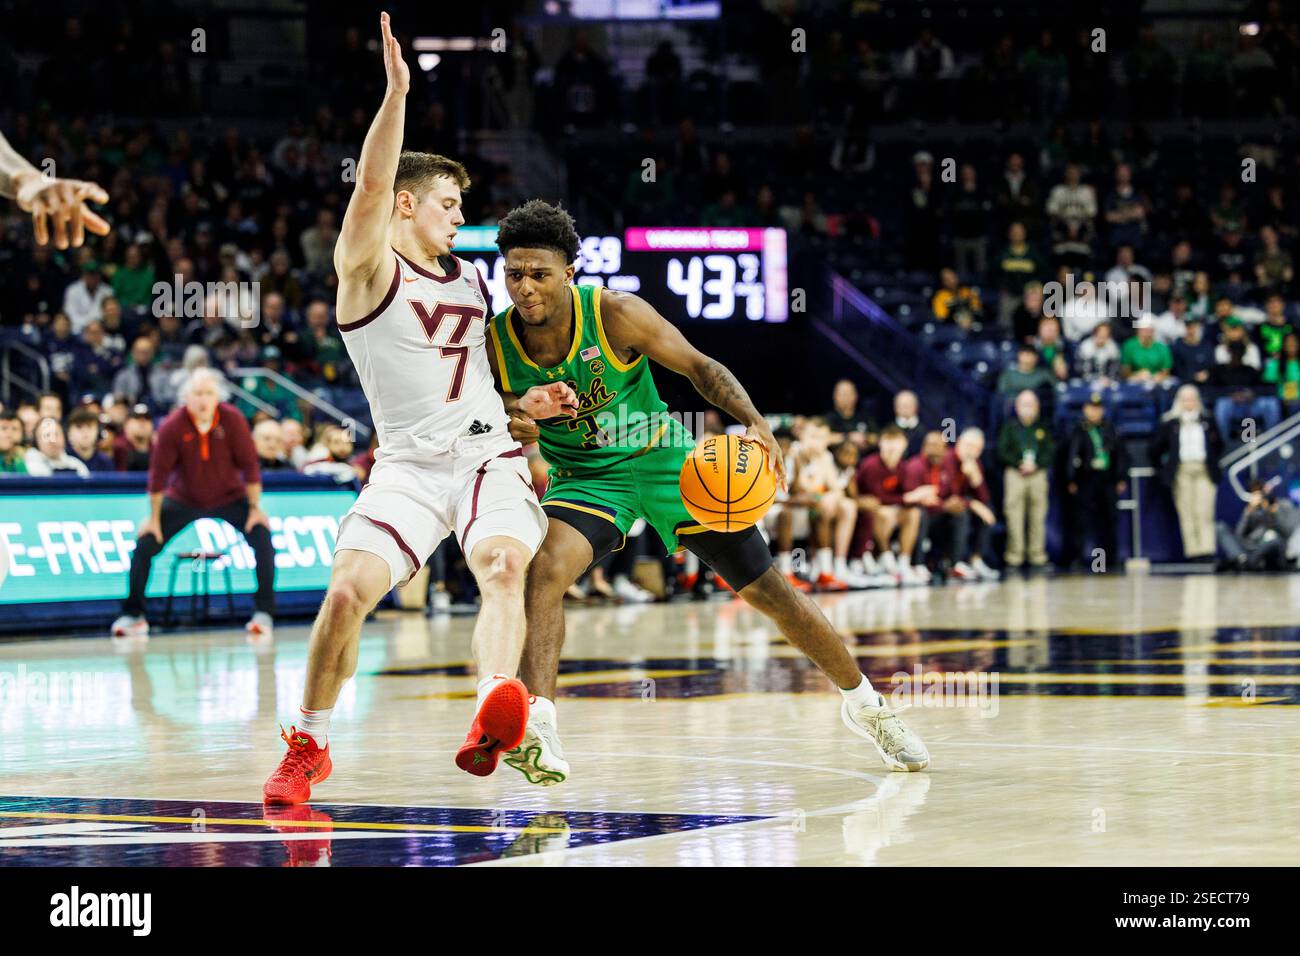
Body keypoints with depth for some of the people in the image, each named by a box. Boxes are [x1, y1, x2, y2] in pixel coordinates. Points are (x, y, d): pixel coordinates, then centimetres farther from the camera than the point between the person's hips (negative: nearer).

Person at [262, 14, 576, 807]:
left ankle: (491, 724, -52)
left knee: (503, 565, -28)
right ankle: (309, 747, 5)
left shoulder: (472, 280, 20)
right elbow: (372, 182, -18)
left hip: (490, 452, 3)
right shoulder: (369, 267, 2)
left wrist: (530, 404, 14)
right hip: (410, 464, -3)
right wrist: (397, 94, -28)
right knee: (348, 591, -18)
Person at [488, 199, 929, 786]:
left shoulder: (616, 315, -23)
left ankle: (863, 702, 25)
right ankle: (537, 726, -32)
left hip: (663, 458, -1)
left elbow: (700, 367, -11)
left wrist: (755, 423, -27)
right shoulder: (495, 346, -17)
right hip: (586, 476, 1)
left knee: (767, 590, 4)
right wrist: (508, 433, -28)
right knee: (545, 568, -31)